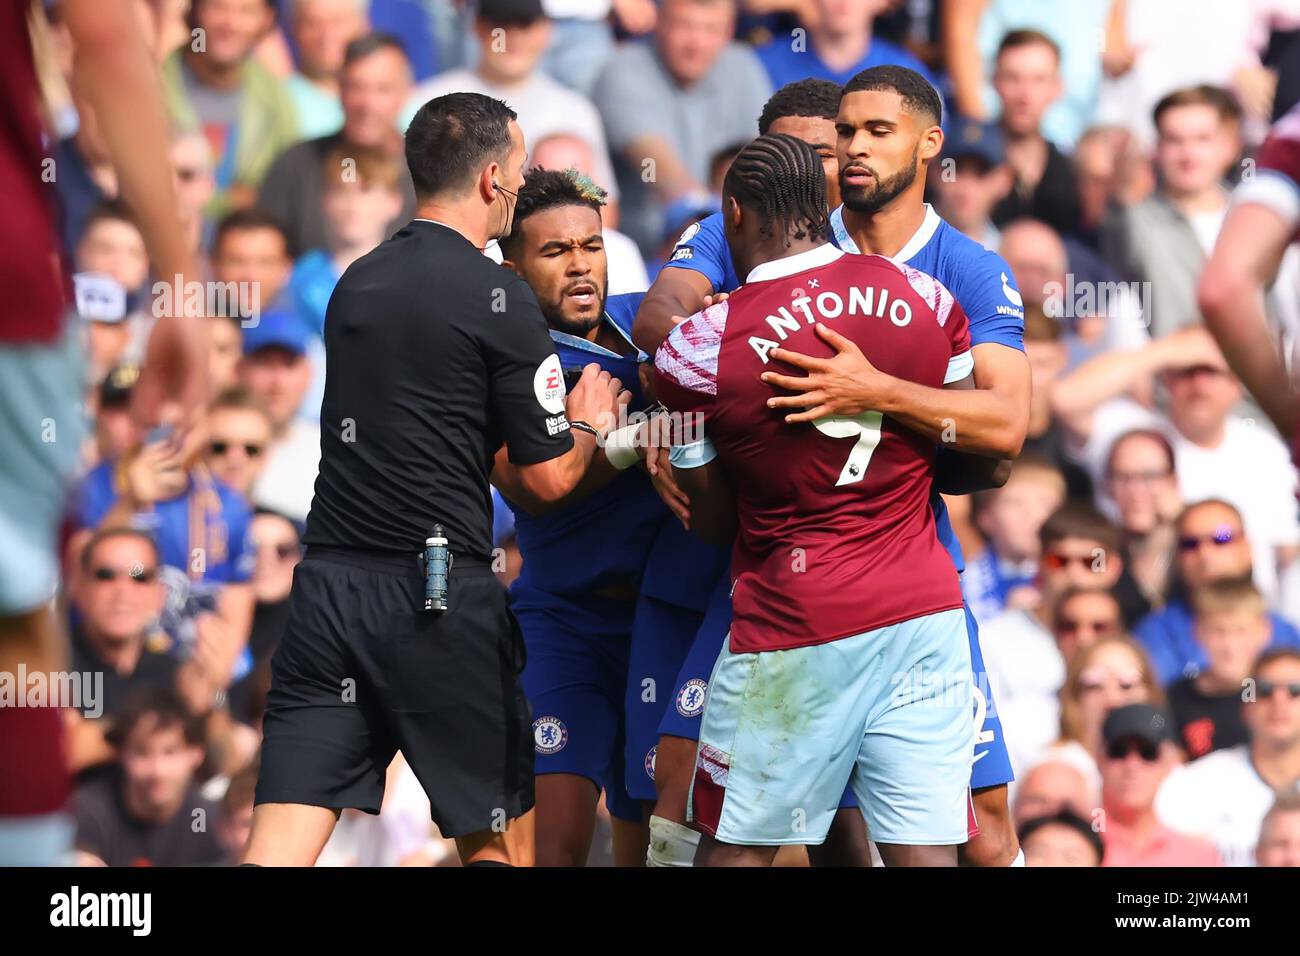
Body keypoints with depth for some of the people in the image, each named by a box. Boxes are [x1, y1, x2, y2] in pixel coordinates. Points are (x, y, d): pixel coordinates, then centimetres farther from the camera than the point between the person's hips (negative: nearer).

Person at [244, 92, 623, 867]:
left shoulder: (356, 284, 13)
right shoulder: (498, 298, -7)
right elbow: (551, 477, -5)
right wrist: (589, 425, 17)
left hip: (328, 587, 5)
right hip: (442, 598, -5)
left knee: (280, 847, -4)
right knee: (500, 841, 11)